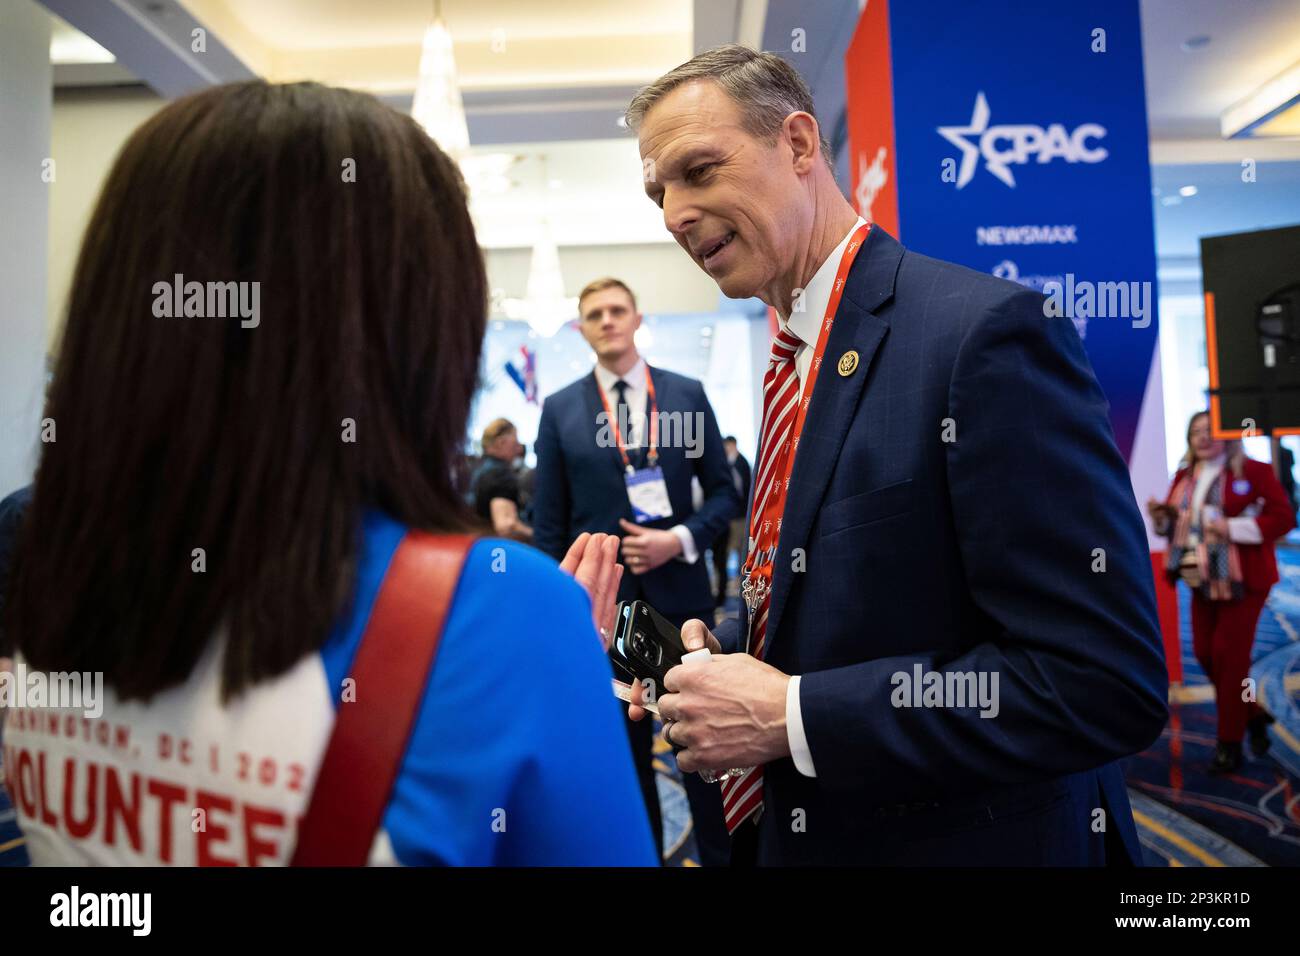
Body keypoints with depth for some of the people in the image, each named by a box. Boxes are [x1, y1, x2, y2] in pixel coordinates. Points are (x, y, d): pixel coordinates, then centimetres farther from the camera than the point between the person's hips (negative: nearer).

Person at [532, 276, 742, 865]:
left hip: (680, 595, 0)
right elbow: (548, 520, 3)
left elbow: (723, 492, 4)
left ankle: (721, 855, 27)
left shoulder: (687, 393, 3)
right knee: (624, 750, 13)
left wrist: (681, 539, -13)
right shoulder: (560, 409, 3)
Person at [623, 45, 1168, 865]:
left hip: (966, 841, -7)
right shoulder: (799, 357, 4)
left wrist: (789, 715, -23)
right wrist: (716, 654, -4)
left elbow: (1105, 679, -24)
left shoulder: (987, 332, -21)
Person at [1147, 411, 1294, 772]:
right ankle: (1253, 715, 31)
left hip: (1242, 579, -6)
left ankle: (1229, 743, 6)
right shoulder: (1185, 477, 11)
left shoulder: (1253, 471, -8)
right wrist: (1161, 515, -4)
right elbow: (1175, 525, 19)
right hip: (1203, 580, 6)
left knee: (1229, 654, -6)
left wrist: (1233, 528, -25)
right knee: (1205, 653, 7)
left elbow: (1284, 516, -13)